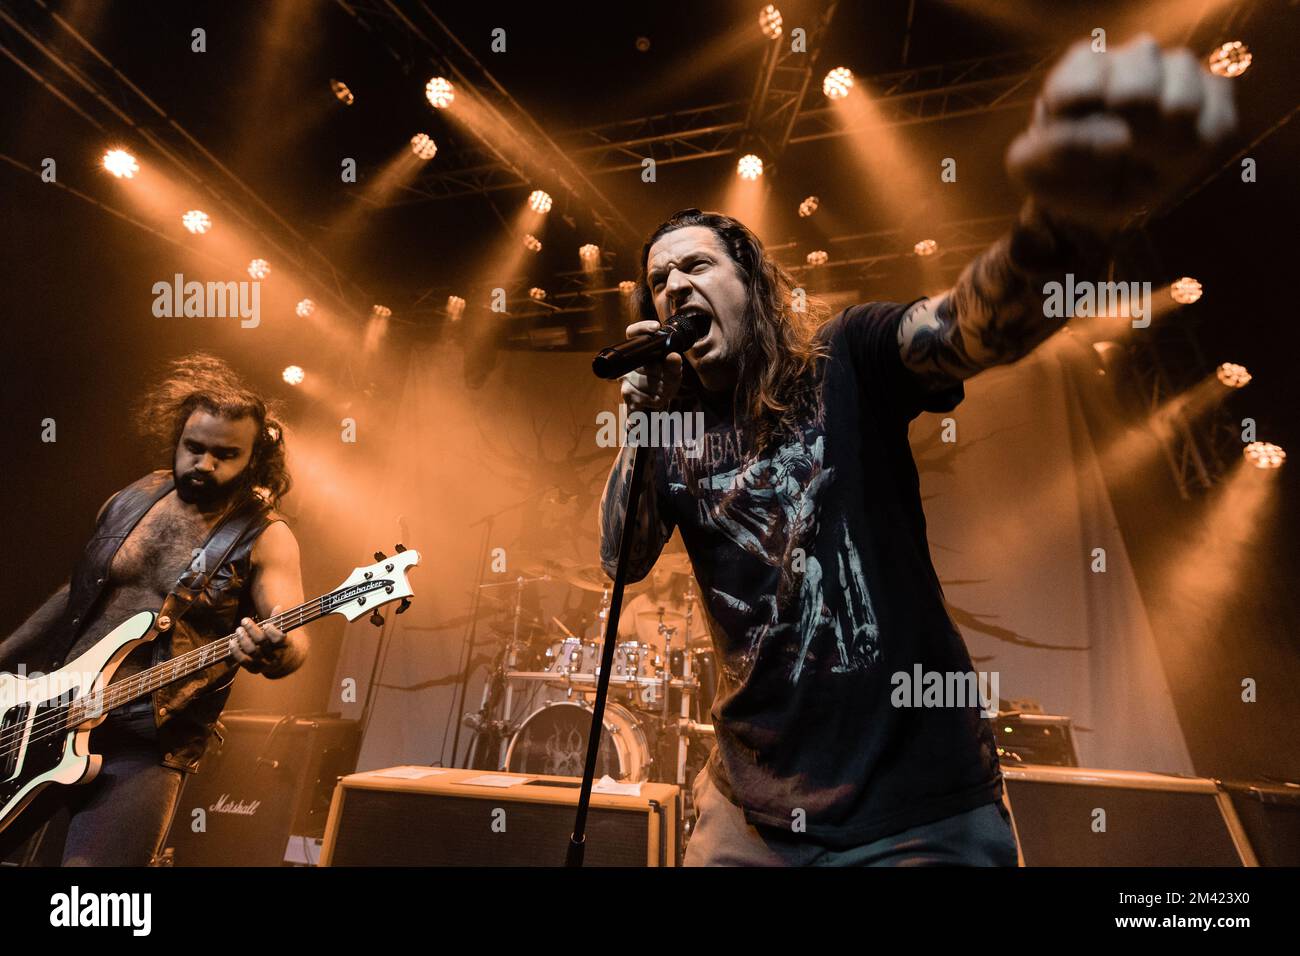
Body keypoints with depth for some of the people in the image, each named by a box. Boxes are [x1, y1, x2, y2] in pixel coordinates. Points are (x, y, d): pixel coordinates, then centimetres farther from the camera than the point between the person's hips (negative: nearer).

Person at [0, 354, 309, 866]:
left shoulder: (265, 539, -10)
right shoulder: (131, 499, 7)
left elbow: (295, 643, -20)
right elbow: (75, 594, 19)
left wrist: (272, 651, -42)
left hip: (144, 746, -5)